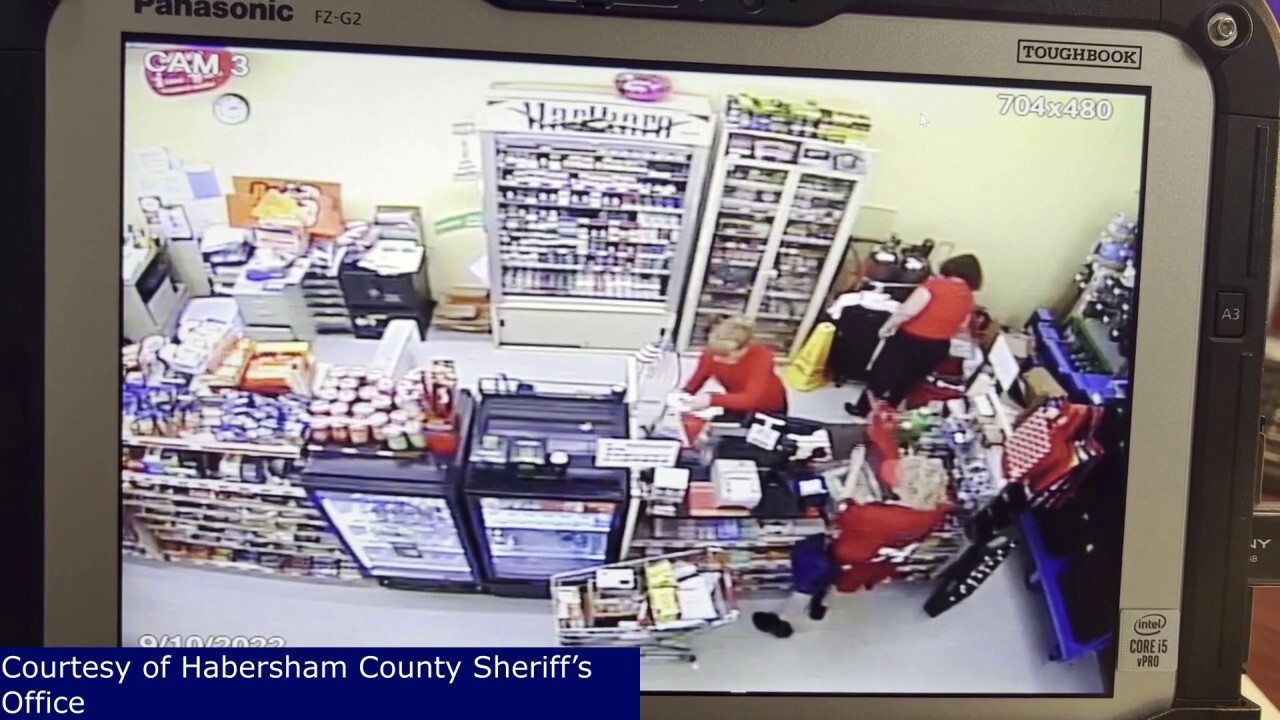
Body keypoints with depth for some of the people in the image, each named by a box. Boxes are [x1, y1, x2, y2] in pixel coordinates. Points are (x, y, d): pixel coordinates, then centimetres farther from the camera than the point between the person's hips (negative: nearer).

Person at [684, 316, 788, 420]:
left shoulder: (761, 357, -36)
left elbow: (750, 399, -46)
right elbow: (695, 383, -17)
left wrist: (712, 399, -56)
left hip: (769, 412, -3)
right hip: (737, 409, 4)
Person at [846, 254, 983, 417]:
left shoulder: (935, 284, -14)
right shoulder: (968, 298, 2)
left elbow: (908, 311, -21)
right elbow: (960, 327, 11)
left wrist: (887, 327, -8)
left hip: (911, 340, -5)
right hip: (938, 348, 5)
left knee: (882, 374, 15)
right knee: (906, 383, 24)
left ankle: (862, 409, 28)